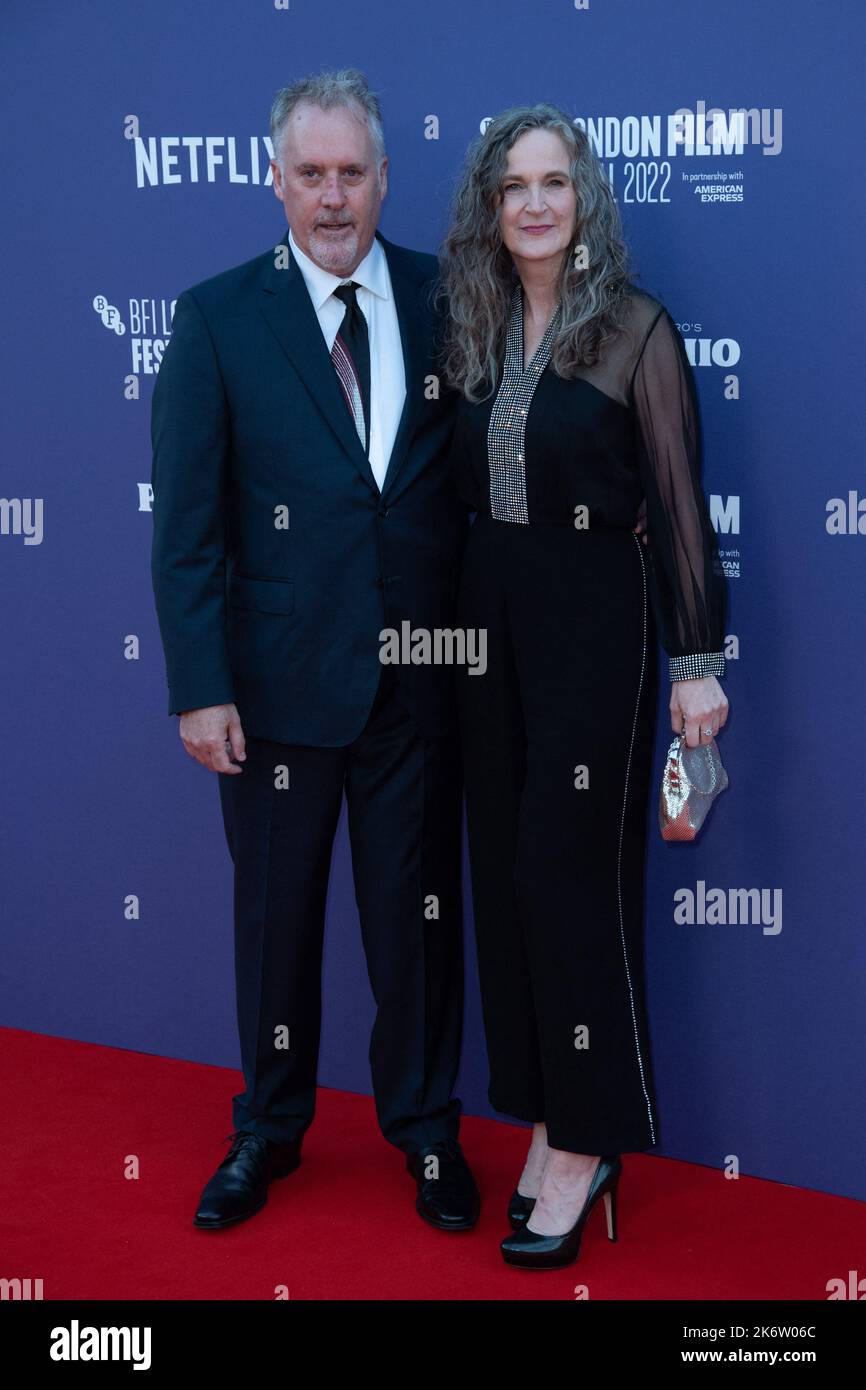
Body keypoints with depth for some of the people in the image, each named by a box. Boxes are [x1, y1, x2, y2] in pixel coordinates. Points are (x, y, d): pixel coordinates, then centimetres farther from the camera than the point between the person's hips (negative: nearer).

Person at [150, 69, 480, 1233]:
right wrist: (200, 688, -9)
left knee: (419, 908, 12)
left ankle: (426, 1129, 32)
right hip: (279, 678, -1)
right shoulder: (218, 317, -3)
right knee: (275, 912, 14)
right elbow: (187, 523, -5)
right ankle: (269, 1129, 34)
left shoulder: (445, 299, 2)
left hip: (421, 676, 1)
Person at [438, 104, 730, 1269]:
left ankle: (586, 1144, 13)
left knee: (569, 874, -2)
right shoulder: (472, 332, 8)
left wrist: (697, 661, -10)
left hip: (594, 619, -5)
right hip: (490, 614, 6)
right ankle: (547, 1119, 23)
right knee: (507, 869, 9)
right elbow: (463, 488, 10)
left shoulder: (634, 328, -7)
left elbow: (679, 503, -8)